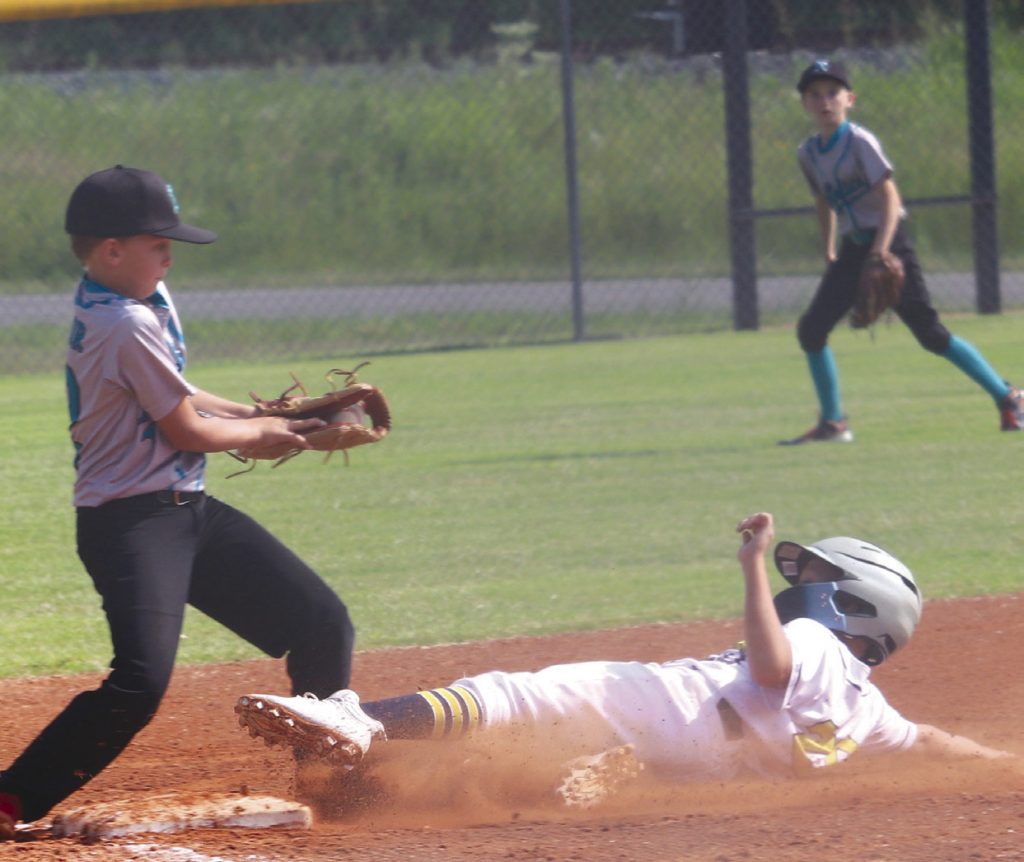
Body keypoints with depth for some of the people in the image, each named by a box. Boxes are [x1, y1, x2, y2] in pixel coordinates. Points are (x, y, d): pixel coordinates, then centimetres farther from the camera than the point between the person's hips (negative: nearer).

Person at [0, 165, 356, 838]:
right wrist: (262, 431, 4)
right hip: (131, 522, -10)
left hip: (188, 511, 10)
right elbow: (187, 431, -14)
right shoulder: (126, 325, -21)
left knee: (324, 625, 10)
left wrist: (250, 415, 12)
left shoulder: (146, 298, 10)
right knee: (142, 681, -27)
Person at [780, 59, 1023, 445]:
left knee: (930, 333, -8)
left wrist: (880, 252, -28)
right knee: (811, 329, -1)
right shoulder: (809, 152, 7)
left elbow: (889, 197, -18)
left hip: (887, 242, -7)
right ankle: (832, 424, 9)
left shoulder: (859, 142, -13)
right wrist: (829, 252, 20)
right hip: (852, 250, 7)